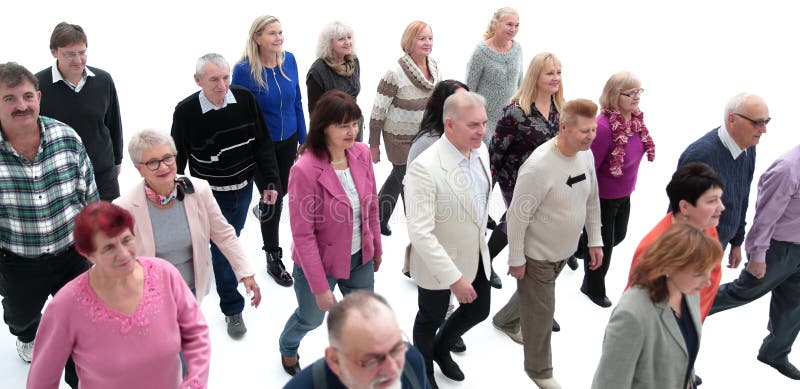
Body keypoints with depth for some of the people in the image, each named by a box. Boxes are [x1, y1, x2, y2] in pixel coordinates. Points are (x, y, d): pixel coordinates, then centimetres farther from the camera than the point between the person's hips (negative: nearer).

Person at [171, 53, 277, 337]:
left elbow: (263, 144, -1)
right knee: (223, 249, 2)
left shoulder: (245, 99, -12)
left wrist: (270, 181, -1)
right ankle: (233, 309, 20)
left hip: (243, 188, 3)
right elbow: (178, 157, -7)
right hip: (209, 194, -3)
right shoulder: (186, 111, -19)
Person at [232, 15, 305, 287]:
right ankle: (273, 258, 23)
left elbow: (297, 101, 4)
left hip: (288, 140, 4)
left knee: (282, 191, 18)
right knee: (272, 197, 5)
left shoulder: (289, 60, -5)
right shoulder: (243, 69, -19)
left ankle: (263, 210, 56)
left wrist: (303, 139, 8)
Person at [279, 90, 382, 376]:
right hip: (321, 263, -4)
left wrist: (376, 248, 11)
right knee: (312, 317, 23)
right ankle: (287, 347, 59)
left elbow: (372, 206, 3)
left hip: (360, 258, 4)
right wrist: (319, 286, -20)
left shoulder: (361, 154, -12)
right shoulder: (305, 170, -29)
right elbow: (303, 236, -24)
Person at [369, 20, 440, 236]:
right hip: (401, 141, -7)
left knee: (398, 177, 23)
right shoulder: (395, 74, -22)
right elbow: (378, 111, -15)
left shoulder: (434, 67, -2)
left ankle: (379, 217, 45)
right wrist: (374, 145, -11)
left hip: (426, 137, 7)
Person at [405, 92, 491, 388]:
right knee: (431, 320, 19)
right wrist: (453, 277, -30)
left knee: (479, 310, 25)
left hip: (476, 253, 7)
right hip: (439, 262, -7)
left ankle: (441, 349, 55)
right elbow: (420, 233, -32)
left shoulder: (481, 150, -8)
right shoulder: (425, 167, -32)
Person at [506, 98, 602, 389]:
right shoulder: (539, 166, -31)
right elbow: (518, 216, -23)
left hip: (565, 249, 7)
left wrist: (595, 240, 11)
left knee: (536, 301, 27)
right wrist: (516, 259, -17)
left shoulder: (586, 154, -6)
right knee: (541, 312, 8)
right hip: (538, 253, -7)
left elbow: (592, 200, 9)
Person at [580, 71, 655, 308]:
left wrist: (629, 185, 18)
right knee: (603, 243, 11)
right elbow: (589, 167, -25)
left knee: (618, 235, 27)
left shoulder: (636, 118, -7)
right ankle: (594, 288, 37)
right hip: (602, 197, -8)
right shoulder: (605, 126, -33)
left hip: (624, 194, 8)